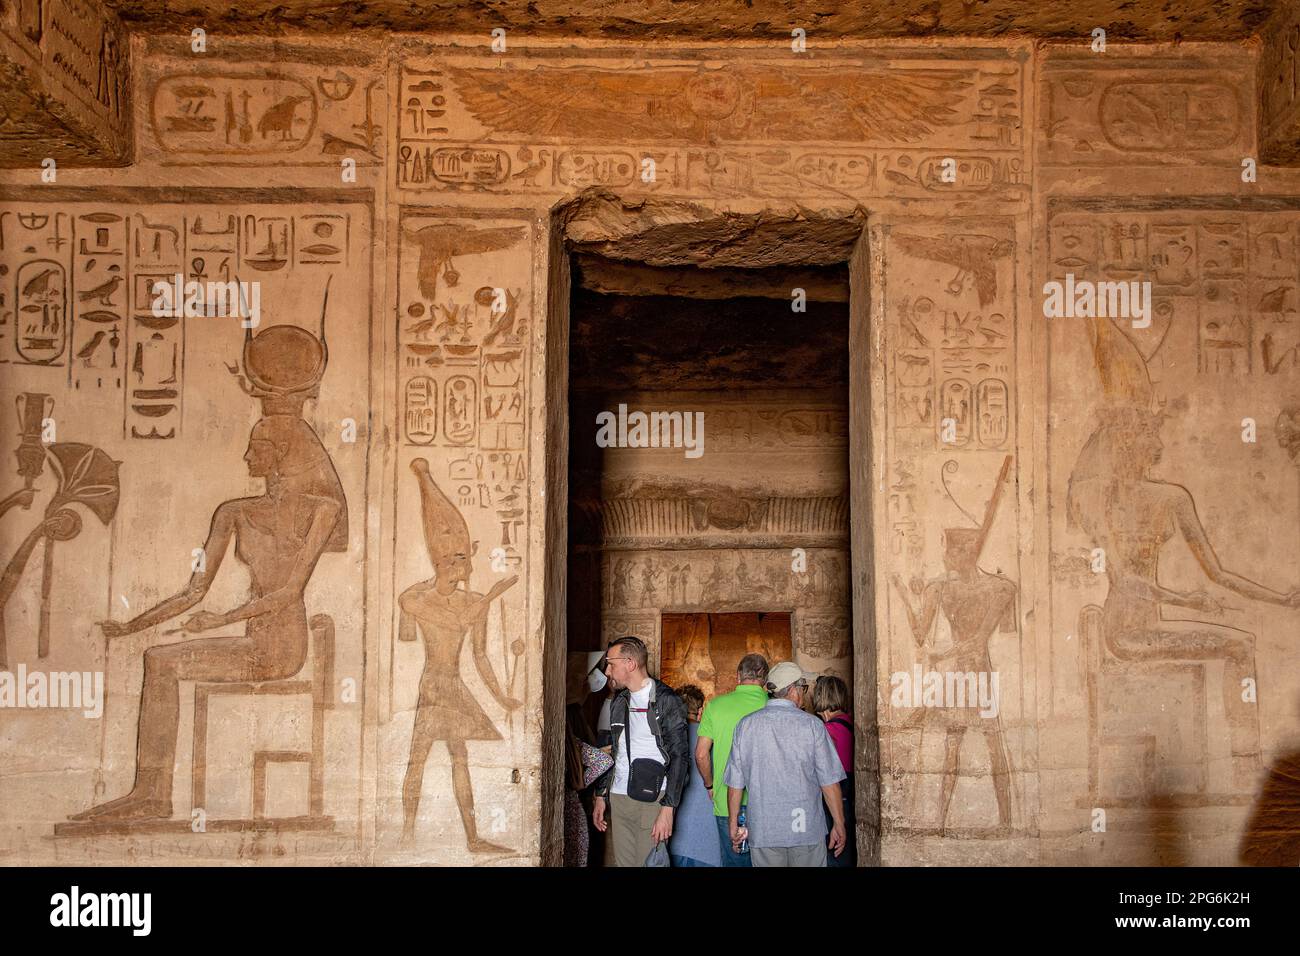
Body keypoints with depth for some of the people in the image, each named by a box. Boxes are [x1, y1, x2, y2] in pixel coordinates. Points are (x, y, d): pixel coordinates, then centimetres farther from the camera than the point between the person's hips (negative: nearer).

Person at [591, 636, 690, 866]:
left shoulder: (666, 701, -8)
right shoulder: (619, 702, 13)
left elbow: (679, 757, -11)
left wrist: (667, 808, -17)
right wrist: (601, 796, 15)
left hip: (652, 801, -6)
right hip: (618, 800, 6)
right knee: (623, 864, 8)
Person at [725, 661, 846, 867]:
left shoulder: (746, 726, 1)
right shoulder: (811, 724, -6)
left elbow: (735, 783, 4)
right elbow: (829, 783, -5)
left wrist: (733, 824, 14)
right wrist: (839, 825, 6)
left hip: (762, 832, 2)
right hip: (807, 830, -2)